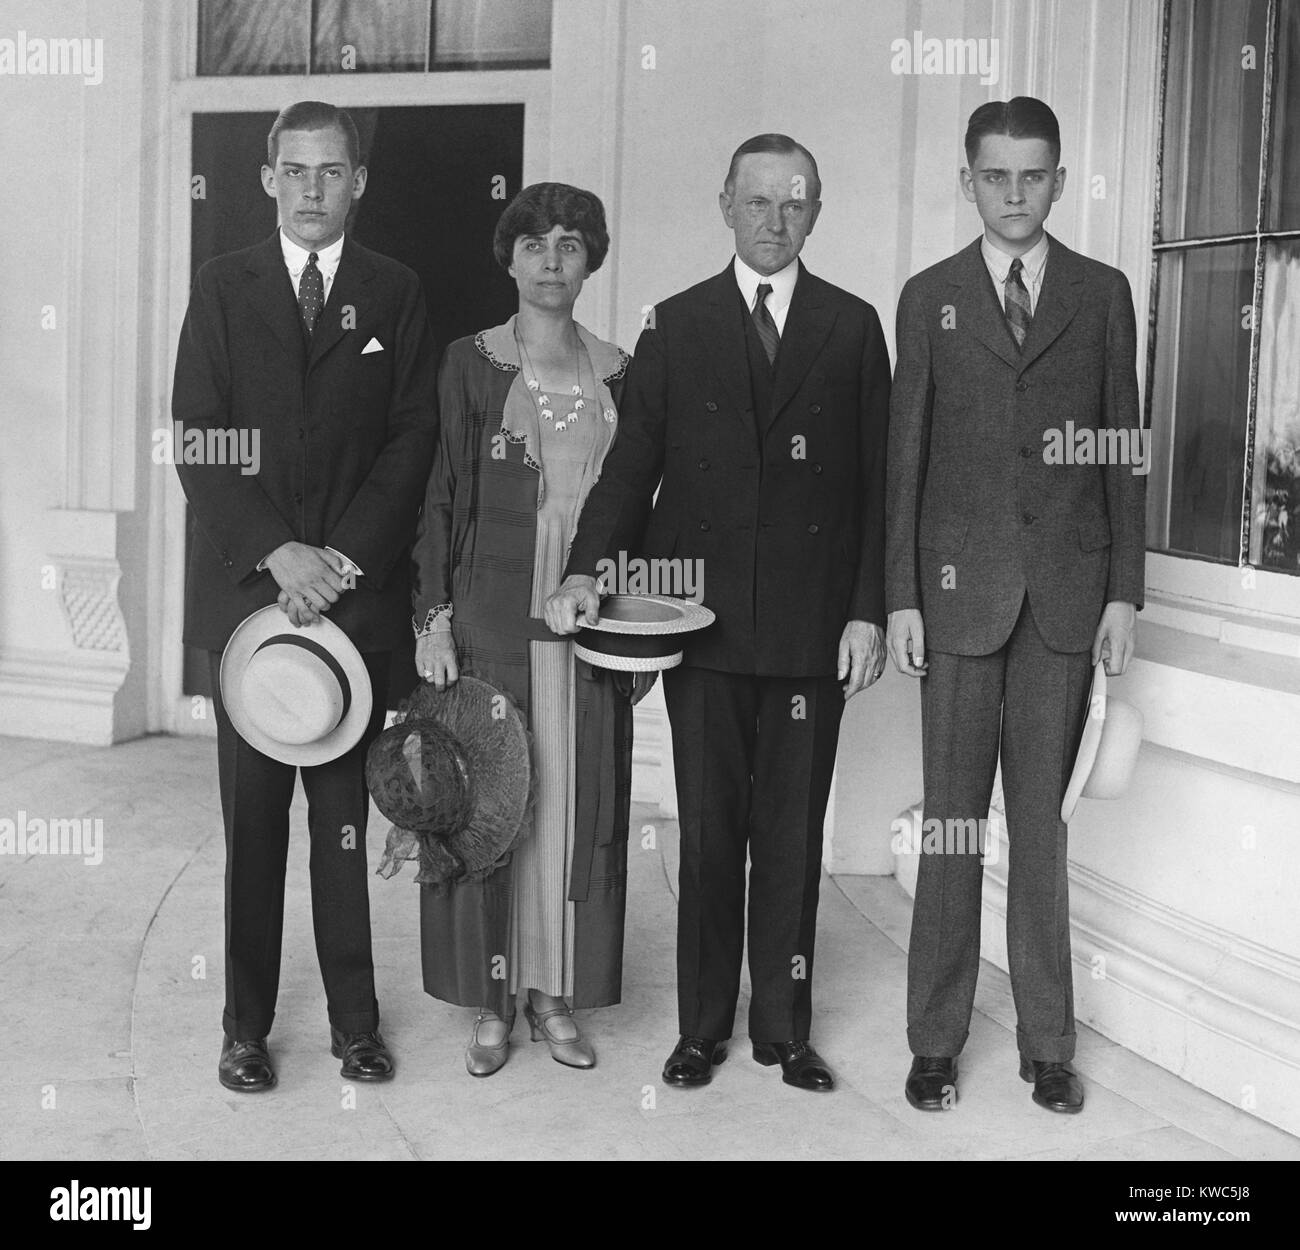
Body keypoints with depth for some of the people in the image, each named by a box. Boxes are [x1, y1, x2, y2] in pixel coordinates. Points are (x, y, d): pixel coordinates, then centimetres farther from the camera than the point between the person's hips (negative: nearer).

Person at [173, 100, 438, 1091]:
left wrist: (342, 559, -10)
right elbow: (198, 443, 1)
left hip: (357, 591, 0)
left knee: (346, 814, 5)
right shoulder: (223, 290, 8)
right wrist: (276, 552, -11)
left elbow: (413, 440, 1)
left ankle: (354, 1018, 15)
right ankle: (247, 1026, 14)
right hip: (245, 588, 0)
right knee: (253, 818, 4)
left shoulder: (396, 295, 8)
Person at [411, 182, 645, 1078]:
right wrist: (433, 618, -9)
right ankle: (491, 1001, 13)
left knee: (580, 803, 5)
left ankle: (558, 994, 18)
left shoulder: (617, 371, 8)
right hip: (494, 620, -2)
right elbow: (441, 498, -1)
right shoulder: (471, 363, 1)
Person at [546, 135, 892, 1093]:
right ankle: (703, 1026, 18)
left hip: (813, 623, 0)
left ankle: (784, 1027, 18)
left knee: (793, 834, 6)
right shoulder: (676, 327, 8)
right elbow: (633, 464, 4)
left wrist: (869, 611, -2)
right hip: (704, 618, 0)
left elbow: (877, 481, 5)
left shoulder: (853, 328, 7)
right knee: (708, 832, 7)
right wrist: (588, 570, -10)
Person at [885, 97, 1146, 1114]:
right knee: (951, 817, 3)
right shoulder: (929, 299, 6)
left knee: (1042, 818, 5)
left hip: (1067, 591, 1)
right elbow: (906, 457, 4)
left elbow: (1123, 450, 7)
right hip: (960, 589, 0)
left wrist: (1124, 590, 1)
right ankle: (936, 1039, 12)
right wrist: (902, 596, -2)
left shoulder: (1103, 294, 8)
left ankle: (1048, 1042, 15)